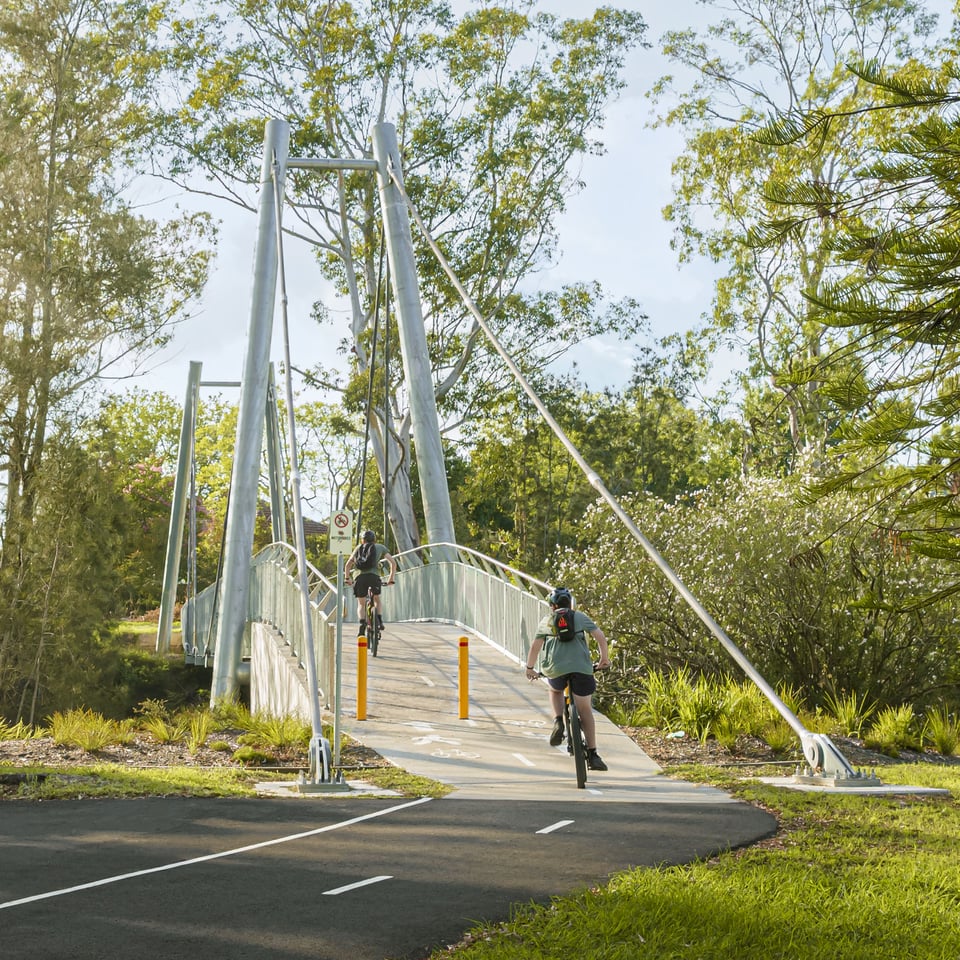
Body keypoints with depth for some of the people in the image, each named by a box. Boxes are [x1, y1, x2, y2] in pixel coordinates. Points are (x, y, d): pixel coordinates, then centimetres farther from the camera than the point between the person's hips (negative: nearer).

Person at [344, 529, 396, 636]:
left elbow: (347, 565, 21)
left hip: (360, 578, 1)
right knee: (377, 599, 25)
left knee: (361, 604, 15)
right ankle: (380, 620, 5)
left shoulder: (359, 548, 25)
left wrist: (347, 578, 30)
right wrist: (391, 579, 22)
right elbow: (393, 563, 16)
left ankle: (362, 623, -11)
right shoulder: (380, 547, 21)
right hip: (374, 576, -1)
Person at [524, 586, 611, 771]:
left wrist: (530, 668, 21)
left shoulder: (546, 621, 18)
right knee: (585, 710, 12)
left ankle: (558, 723, 9)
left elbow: (535, 646, 9)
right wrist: (604, 658, 20)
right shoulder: (580, 616, 17)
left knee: (555, 691, 34)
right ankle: (592, 755, 7)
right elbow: (599, 635, 7)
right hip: (582, 666, 0)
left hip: (556, 668, 1)